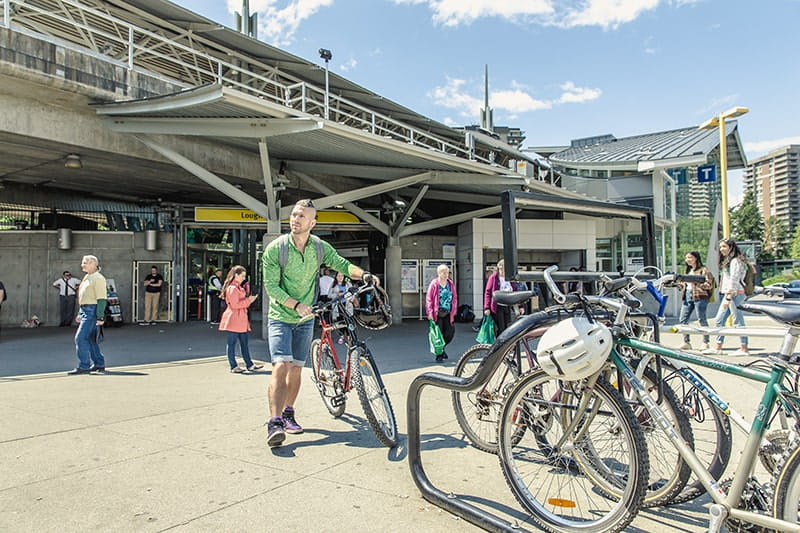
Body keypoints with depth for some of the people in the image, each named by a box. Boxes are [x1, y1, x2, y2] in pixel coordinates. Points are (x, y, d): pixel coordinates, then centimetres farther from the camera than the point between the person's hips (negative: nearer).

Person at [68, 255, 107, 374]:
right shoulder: (86, 278, 17)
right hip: (85, 311, 10)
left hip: (92, 311, -10)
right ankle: (99, 364, 21)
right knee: (90, 339, 13)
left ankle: (83, 367, -7)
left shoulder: (98, 278, -13)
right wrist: (80, 314, 24)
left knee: (80, 338, -12)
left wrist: (100, 317, -22)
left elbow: (101, 299, -18)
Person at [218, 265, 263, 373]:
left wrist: (250, 299, 11)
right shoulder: (232, 288, -13)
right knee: (232, 343, 0)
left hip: (241, 320, 10)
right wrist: (248, 300, -16)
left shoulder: (239, 287, 19)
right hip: (233, 319, -10)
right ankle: (233, 366, 5)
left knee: (244, 342, 11)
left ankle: (249, 364, 15)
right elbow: (234, 304, -19)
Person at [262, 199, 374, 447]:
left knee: (296, 368, 11)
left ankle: (288, 413, 27)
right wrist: (296, 304, -26)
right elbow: (271, 286, -14)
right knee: (281, 365, -18)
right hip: (280, 317, -4)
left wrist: (364, 274, -25)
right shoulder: (275, 248, -14)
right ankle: (275, 422, -20)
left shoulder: (320, 247, -3)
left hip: (305, 319, 4)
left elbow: (342, 264, -4)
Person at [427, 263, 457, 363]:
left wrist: (453, 311, 7)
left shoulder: (451, 284, 8)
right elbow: (428, 298, -7)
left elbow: (455, 298, 13)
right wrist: (430, 312, -13)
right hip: (437, 313, -5)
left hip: (448, 313, 5)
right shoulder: (434, 284, -6)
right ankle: (439, 355, 11)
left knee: (450, 332, 2)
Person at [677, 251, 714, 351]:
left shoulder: (703, 270, -2)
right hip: (687, 296, 8)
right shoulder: (688, 270, 22)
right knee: (682, 320, 3)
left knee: (702, 320, -3)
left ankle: (705, 343, 6)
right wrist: (679, 285, 7)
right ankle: (686, 342, 10)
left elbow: (709, 285, -10)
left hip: (699, 297, -7)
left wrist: (697, 283, -18)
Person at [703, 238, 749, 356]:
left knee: (738, 321, -5)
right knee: (719, 320, 10)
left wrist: (728, 298, -21)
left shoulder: (735, 261, -11)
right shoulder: (726, 261, 19)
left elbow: (734, 280, -18)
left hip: (734, 294, -10)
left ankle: (744, 349, 0)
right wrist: (725, 297, 14)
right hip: (726, 294, 10)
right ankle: (718, 347, 15)